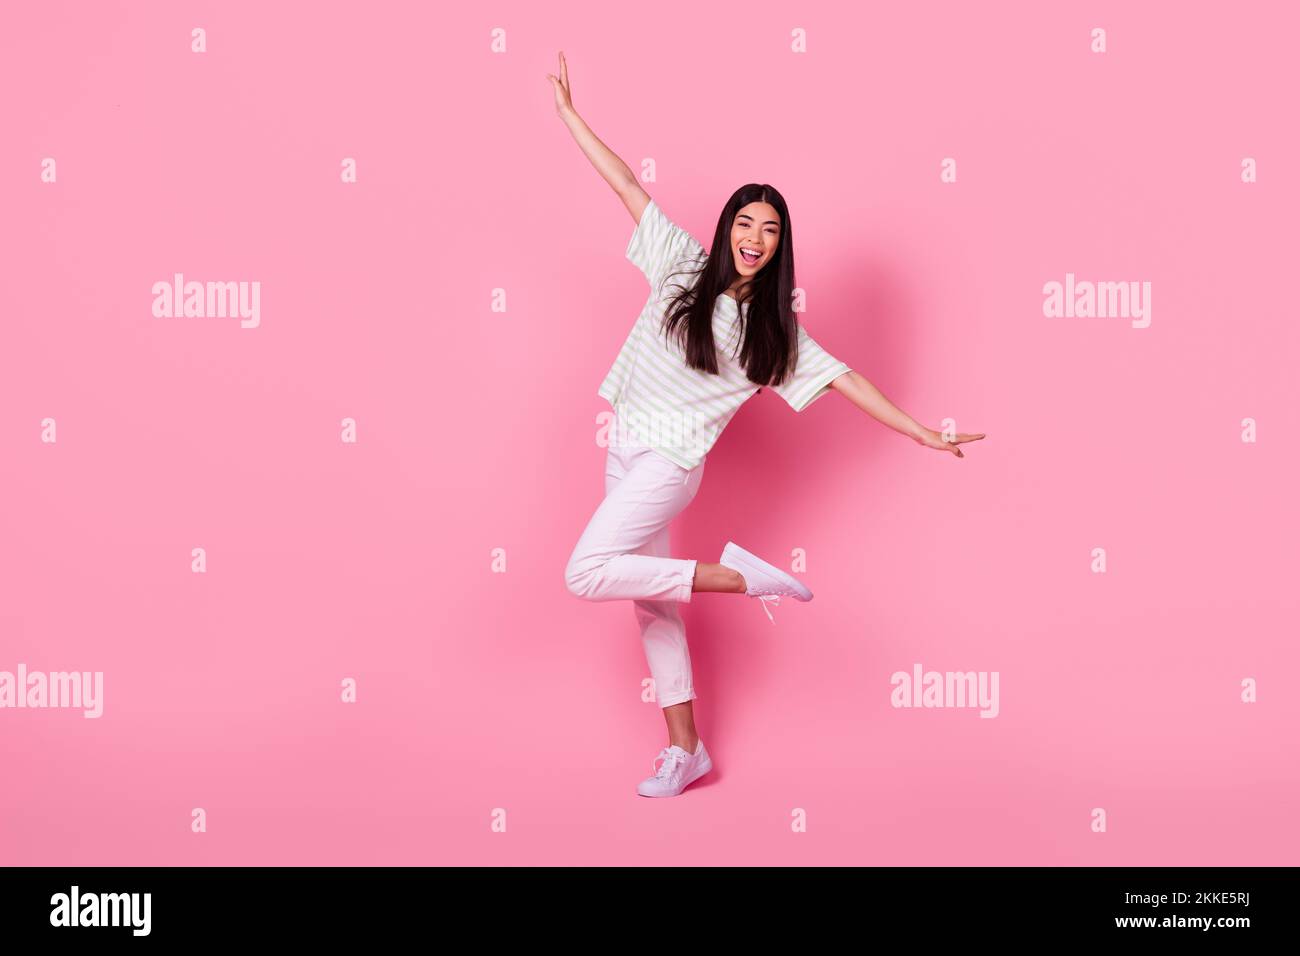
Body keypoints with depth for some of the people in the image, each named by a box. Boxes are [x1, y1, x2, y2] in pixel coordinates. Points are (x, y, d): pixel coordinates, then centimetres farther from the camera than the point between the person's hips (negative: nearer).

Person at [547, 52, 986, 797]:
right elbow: (629, 187, 3)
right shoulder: (684, 266, 1)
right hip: (625, 451, 4)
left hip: (670, 461, -4)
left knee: (588, 573, -24)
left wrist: (922, 433, -4)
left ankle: (741, 576, -12)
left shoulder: (774, 330, -4)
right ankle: (687, 750, 18)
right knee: (652, 601, 8)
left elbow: (845, 379, -1)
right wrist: (570, 113, 5)